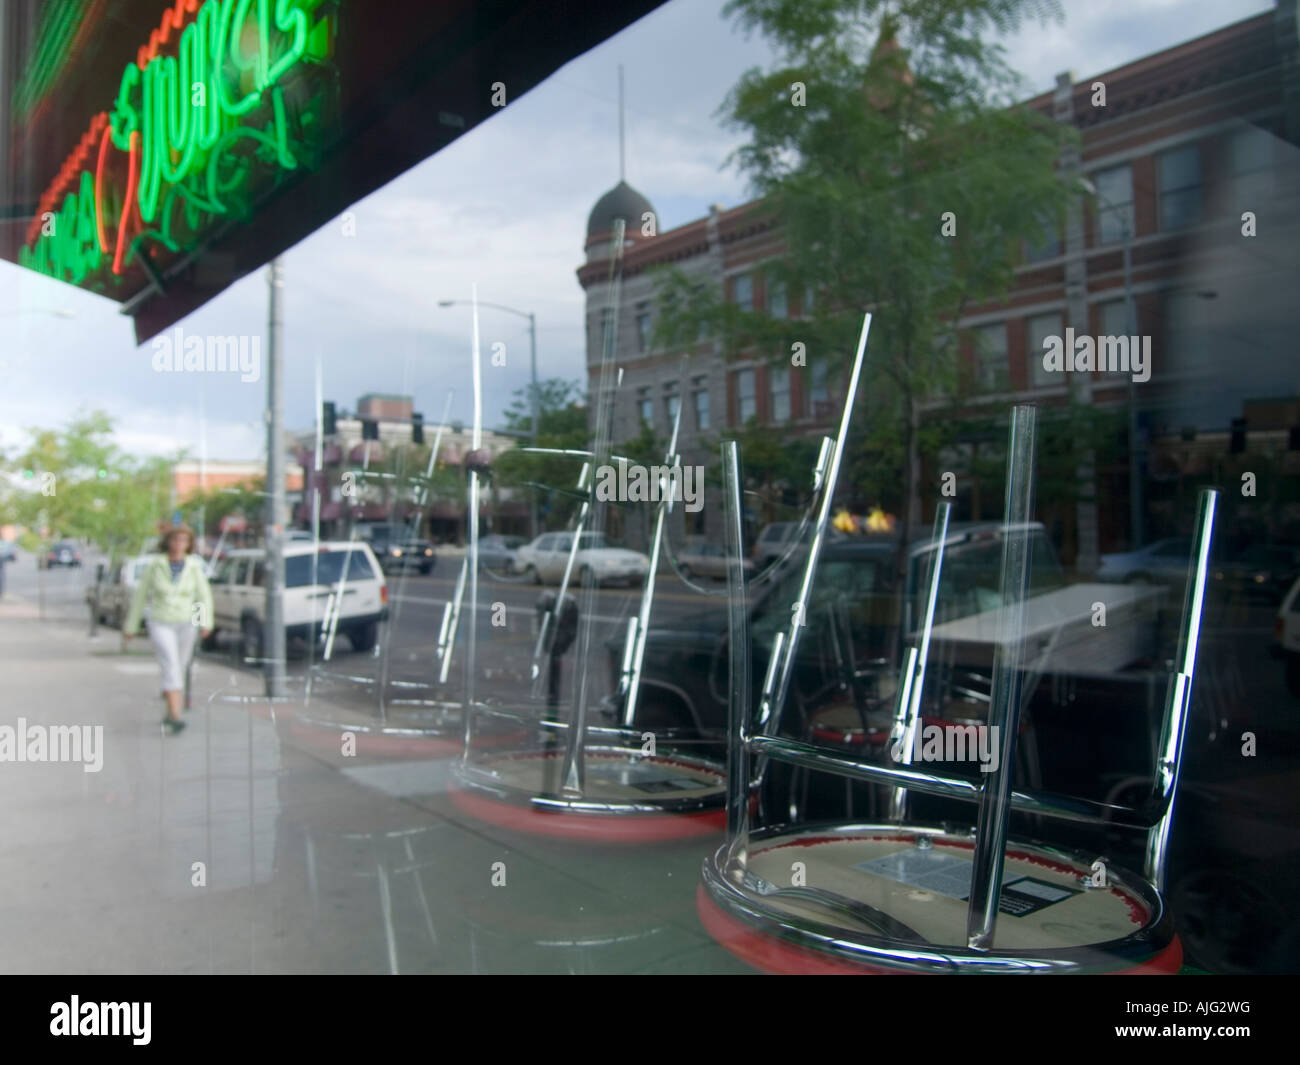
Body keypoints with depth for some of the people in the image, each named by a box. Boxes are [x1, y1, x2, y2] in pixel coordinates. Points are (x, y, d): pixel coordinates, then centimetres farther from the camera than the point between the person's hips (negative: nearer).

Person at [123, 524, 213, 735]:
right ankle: (175, 718, -24)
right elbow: (140, 595, 2)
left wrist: (207, 622, -19)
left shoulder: (194, 566, -4)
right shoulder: (155, 564, -6)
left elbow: (204, 595, -4)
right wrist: (130, 626, 5)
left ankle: (170, 714, 35)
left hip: (186, 624, 2)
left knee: (179, 669, 14)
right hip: (160, 624, -2)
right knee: (171, 669, -18)